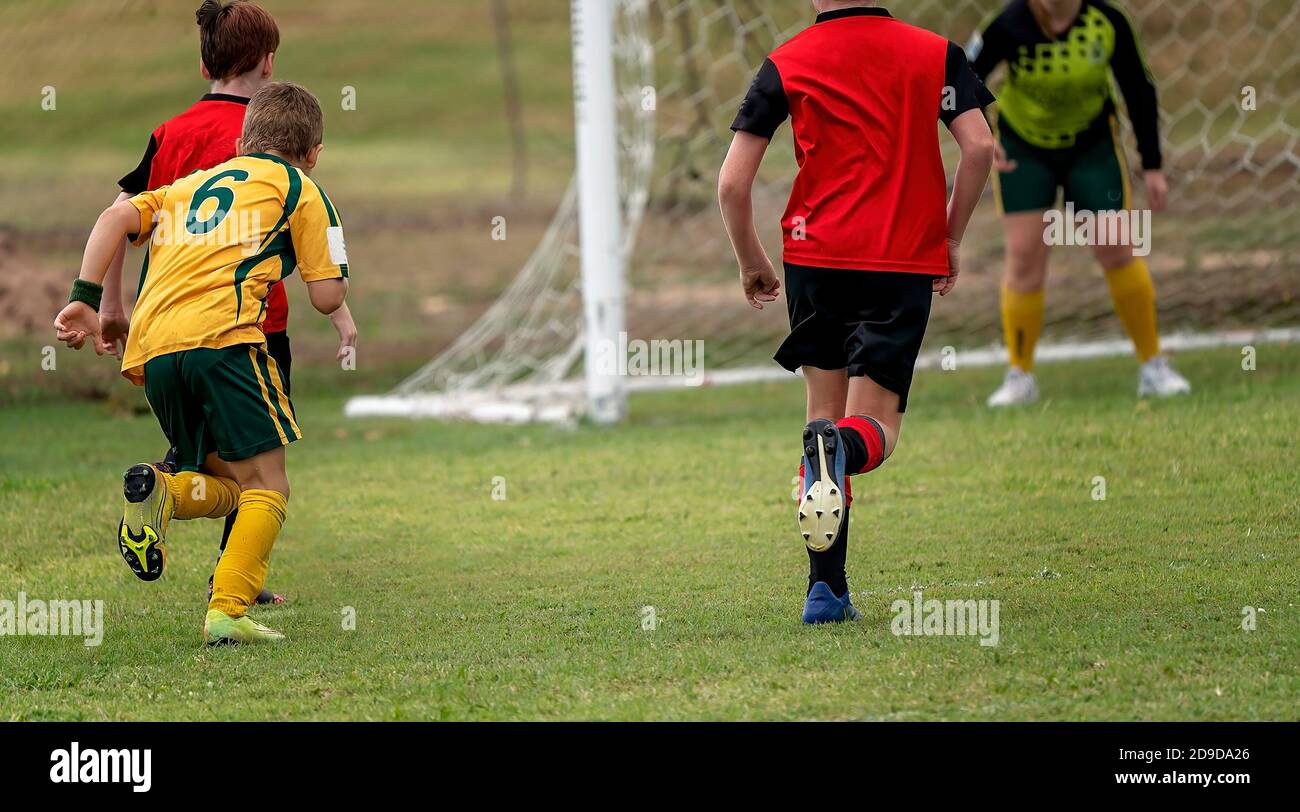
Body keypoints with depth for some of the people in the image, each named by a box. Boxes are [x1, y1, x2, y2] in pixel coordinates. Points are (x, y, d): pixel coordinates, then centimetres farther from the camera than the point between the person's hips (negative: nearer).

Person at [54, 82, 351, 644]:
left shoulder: (191, 185, 30)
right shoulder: (298, 188, 15)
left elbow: (115, 219, 13)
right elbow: (327, 297, 9)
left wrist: (85, 300, 7)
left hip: (150, 351, 5)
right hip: (221, 336, -5)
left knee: (227, 486, 17)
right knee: (266, 486, 1)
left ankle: (162, 490, -15)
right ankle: (228, 612, -17)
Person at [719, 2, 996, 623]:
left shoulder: (786, 64, 5)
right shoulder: (934, 53, 5)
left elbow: (732, 183, 1)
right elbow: (978, 147, -4)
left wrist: (751, 263, 16)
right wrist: (951, 241, 8)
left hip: (817, 257, 1)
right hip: (906, 263, -1)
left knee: (825, 409, 14)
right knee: (875, 429, 2)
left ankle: (826, 588, 5)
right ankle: (842, 448, -38)